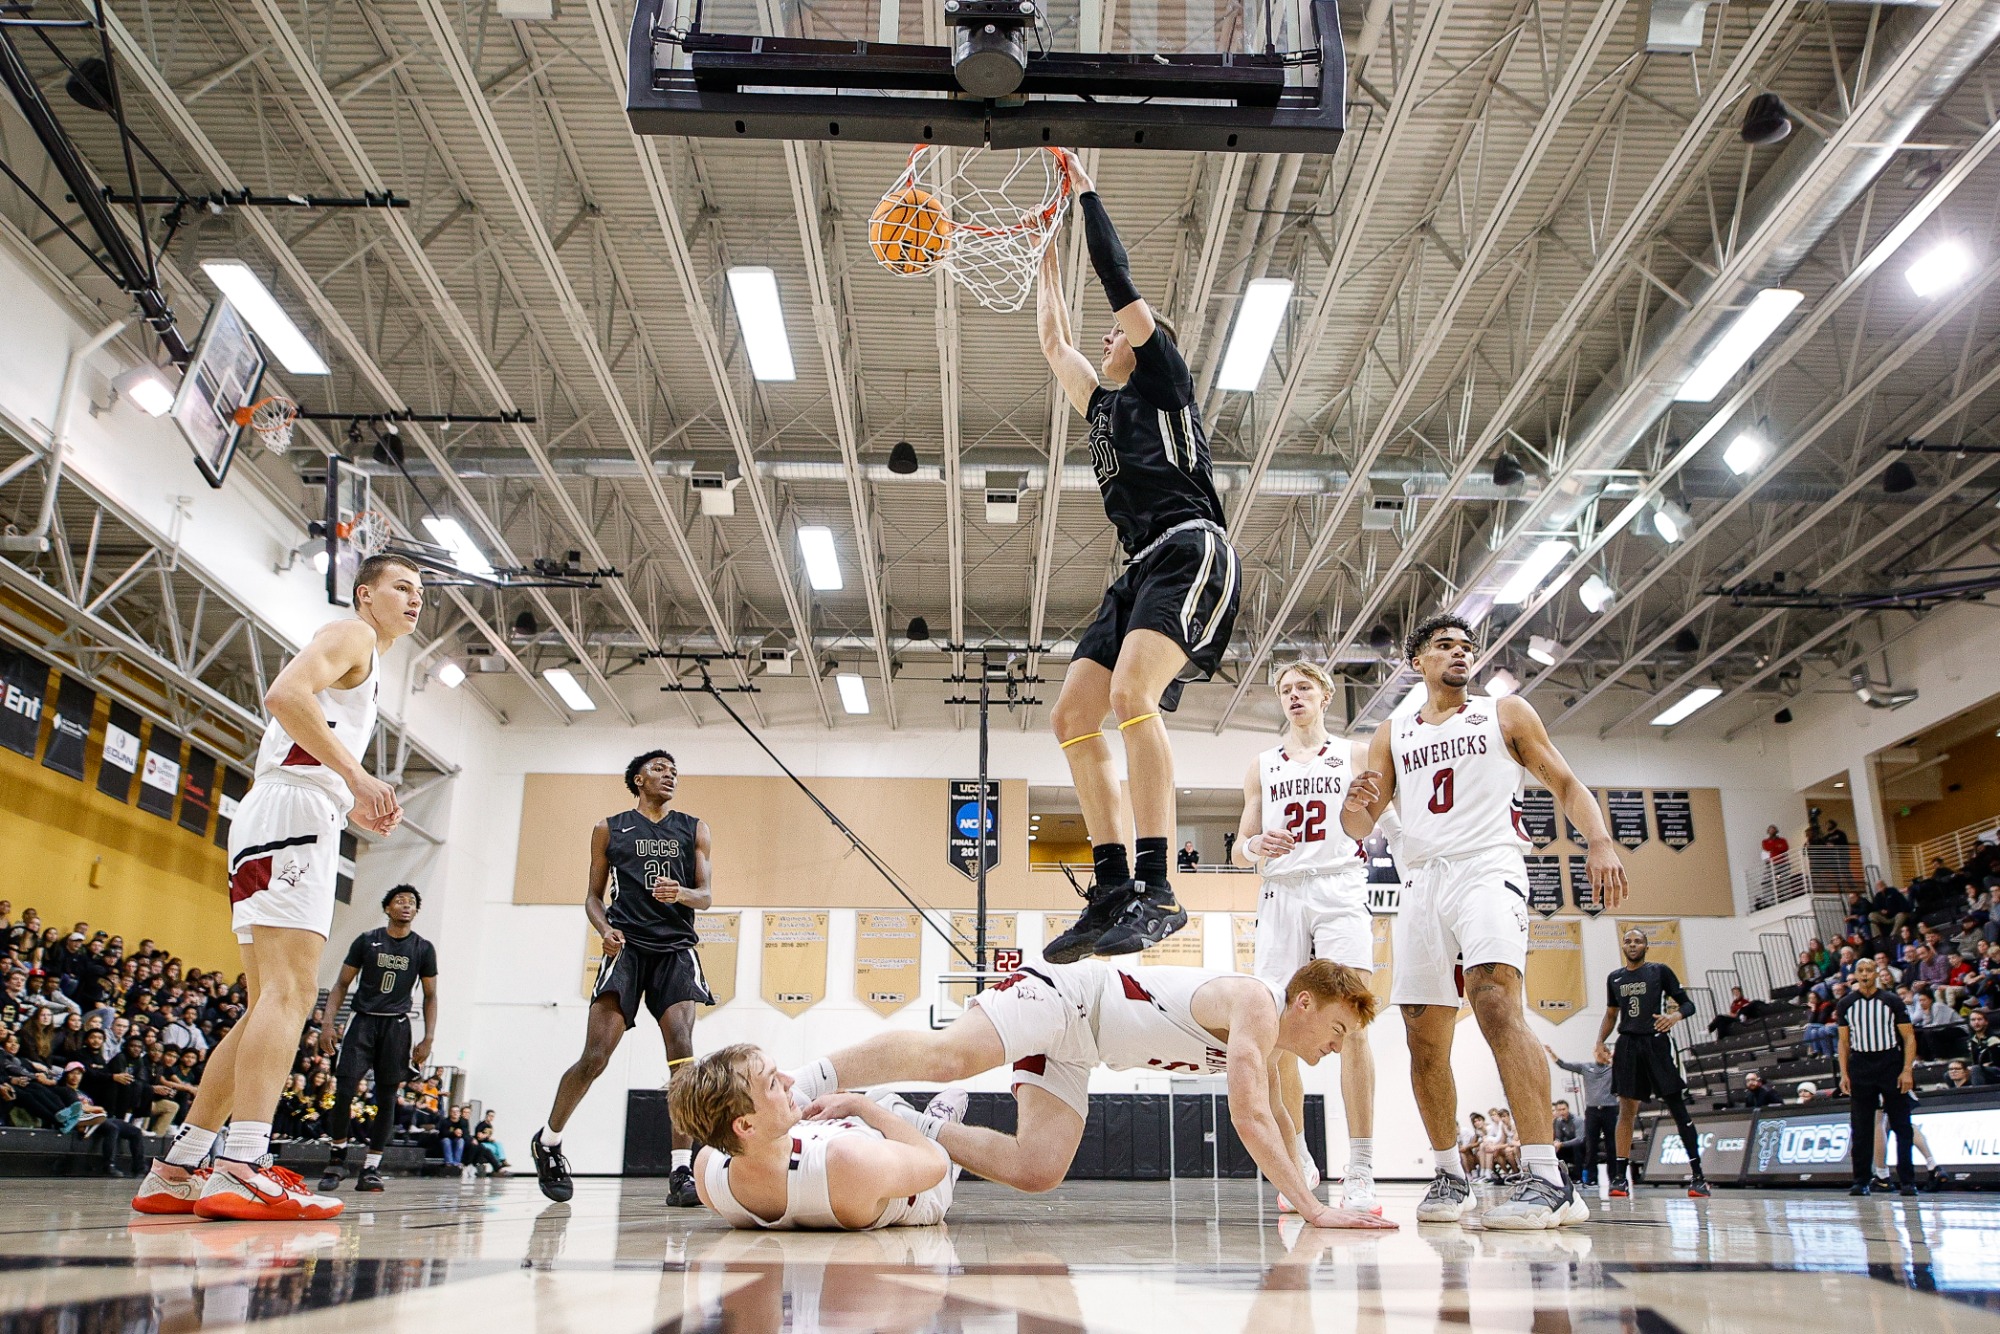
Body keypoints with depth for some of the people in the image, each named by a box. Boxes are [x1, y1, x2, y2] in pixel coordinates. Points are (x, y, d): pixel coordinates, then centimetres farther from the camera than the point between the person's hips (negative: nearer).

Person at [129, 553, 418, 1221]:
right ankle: (242, 1170, -29)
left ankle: (176, 1171, 10)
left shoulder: (364, 666, 31)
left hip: (269, 827, 10)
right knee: (290, 991, -20)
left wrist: (353, 807, 21)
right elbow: (285, 692, -18)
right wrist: (356, 775, -23)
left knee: (271, 1005, 9)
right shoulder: (352, 635, 3)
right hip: (293, 816, -10)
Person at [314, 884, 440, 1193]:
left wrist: (428, 1039, -1)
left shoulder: (423, 949, 5)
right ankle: (337, 1156, 8)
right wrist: (328, 1021, -7)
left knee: (386, 1098, -1)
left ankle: (371, 1168, 5)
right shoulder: (366, 941, 4)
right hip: (364, 1020, -1)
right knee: (343, 1091, -11)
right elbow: (342, 984, 6)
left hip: (396, 1025, 1)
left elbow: (430, 996, 8)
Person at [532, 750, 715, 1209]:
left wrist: (682, 894, -16)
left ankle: (681, 1172, -16)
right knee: (595, 1056, -9)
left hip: (676, 950, 1)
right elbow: (593, 895, 14)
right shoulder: (609, 829, 13)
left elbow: (706, 895, 8)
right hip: (627, 947, -1)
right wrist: (605, 929, -8)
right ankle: (547, 1141, 17)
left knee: (682, 1052, -16)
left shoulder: (693, 829, 15)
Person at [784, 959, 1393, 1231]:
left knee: (1037, 1171, -7)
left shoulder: (1265, 1034, 13)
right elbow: (1250, 1120, -25)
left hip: (1073, 1046, 10)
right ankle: (803, 1087, -30)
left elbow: (1276, 1116, 29)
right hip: (1065, 990, -10)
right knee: (950, 1055, -34)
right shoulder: (1256, 1003, -17)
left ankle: (921, 1133, 2)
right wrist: (1313, 1209, -23)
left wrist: (1297, 1190, 27)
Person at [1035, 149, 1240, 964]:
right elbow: (1053, 340, 41)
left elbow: (1119, 282, 7)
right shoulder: (1104, 407, 30)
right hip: (1142, 571, 9)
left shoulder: (1163, 380, 11)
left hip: (1190, 552, -9)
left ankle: (1156, 890, -33)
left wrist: (1086, 194, 15)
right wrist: (1047, 257, 47)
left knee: (1131, 694, -29)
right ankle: (1114, 890, -6)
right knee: (1072, 716, -2)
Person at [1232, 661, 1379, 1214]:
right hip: (1281, 895, 3)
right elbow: (1240, 850, 19)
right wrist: (1255, 847, -6)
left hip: (1339, 890, -3)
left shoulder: (1355, 755, 15)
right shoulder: (1262, 767, 21)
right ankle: (1299, 1164, 11)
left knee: (1349, 1025, -15)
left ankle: (1360, 1173, -14)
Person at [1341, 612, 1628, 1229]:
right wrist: (1354, 805, -11)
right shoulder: (1391, 736, 19)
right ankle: (1449, 1176, 17)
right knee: (1424, 1035, 3)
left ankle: (1548, 1179, -31)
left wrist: (1600, 843, -9)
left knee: (1495, 1000, -27)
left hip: (1487, 866, -4)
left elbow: (1565, 783, 10)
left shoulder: (1506, 713, 13)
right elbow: (1360, 826, 15)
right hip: (1422, 881, 4)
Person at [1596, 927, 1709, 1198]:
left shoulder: (1660, 971, 2)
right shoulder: (1615, 978, 14)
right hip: (1628, 1045, 3)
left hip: (1656, 1042, -3)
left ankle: (1698, 1176, -1)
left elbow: (1688, 1003, 1)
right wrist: (1600, 1042, 8)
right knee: (1626, 1110, 1)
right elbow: (1611, 1015, 21)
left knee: (1677, 1108, -5)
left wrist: (1675, 1016, -20)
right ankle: (1620, 1177, 1)